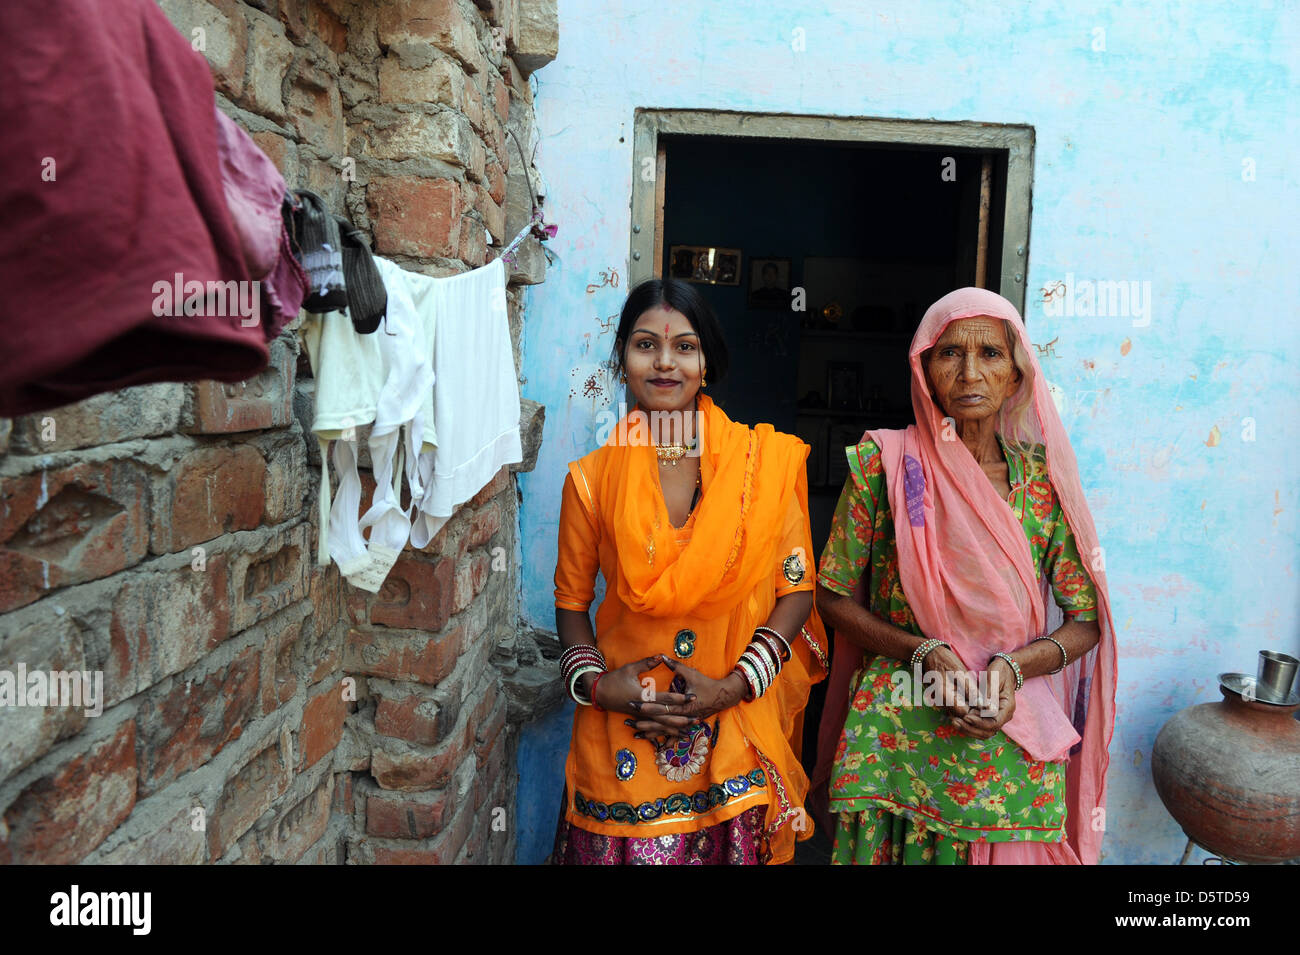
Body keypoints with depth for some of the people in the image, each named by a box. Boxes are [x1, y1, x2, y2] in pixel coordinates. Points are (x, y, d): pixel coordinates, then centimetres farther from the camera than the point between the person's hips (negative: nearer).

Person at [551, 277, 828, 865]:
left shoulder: (763, 463, -3)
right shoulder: (592, 478, -2)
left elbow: (797, 590, -1)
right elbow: (571, 602, 6)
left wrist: (734, 686, -11)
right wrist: (594, 683, -10)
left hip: (735, 732, 0)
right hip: (623, 740, 0)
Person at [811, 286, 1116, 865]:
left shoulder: (1046, 477, 0)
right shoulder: (883, 462, -5)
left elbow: (1086, 622, 4)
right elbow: (833, 597, -1)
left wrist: (1012, 667, -14)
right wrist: (923, 653, -15)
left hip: (1011, 747, 2)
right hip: (893, 738, -1)